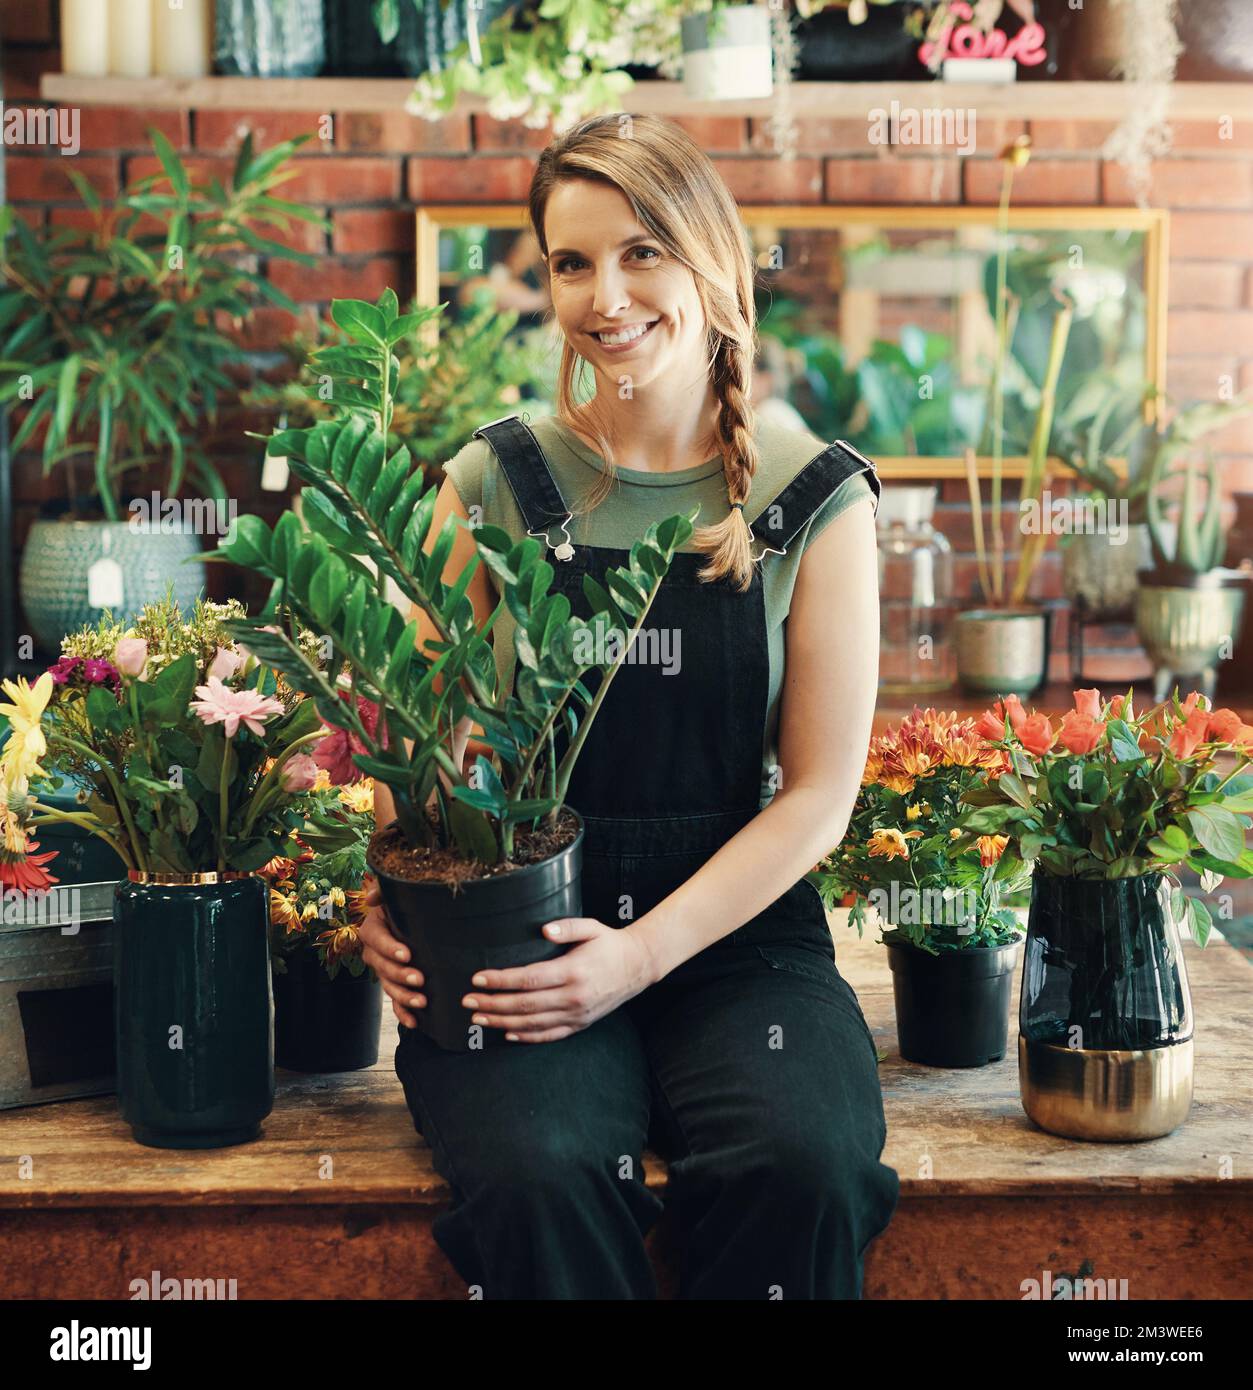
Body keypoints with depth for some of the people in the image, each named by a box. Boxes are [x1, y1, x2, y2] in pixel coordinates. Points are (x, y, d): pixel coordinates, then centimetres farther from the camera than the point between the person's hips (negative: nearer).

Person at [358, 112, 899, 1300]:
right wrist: (392, 902, -11)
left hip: (736, 935, 0)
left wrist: (643, 952, -13)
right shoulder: (493, 483, 5)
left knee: (804, 1166, -30)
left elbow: (819, 793, -1)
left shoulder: (816, 498, 2)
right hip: (521, 939, 0)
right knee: (538, 1175, -30)